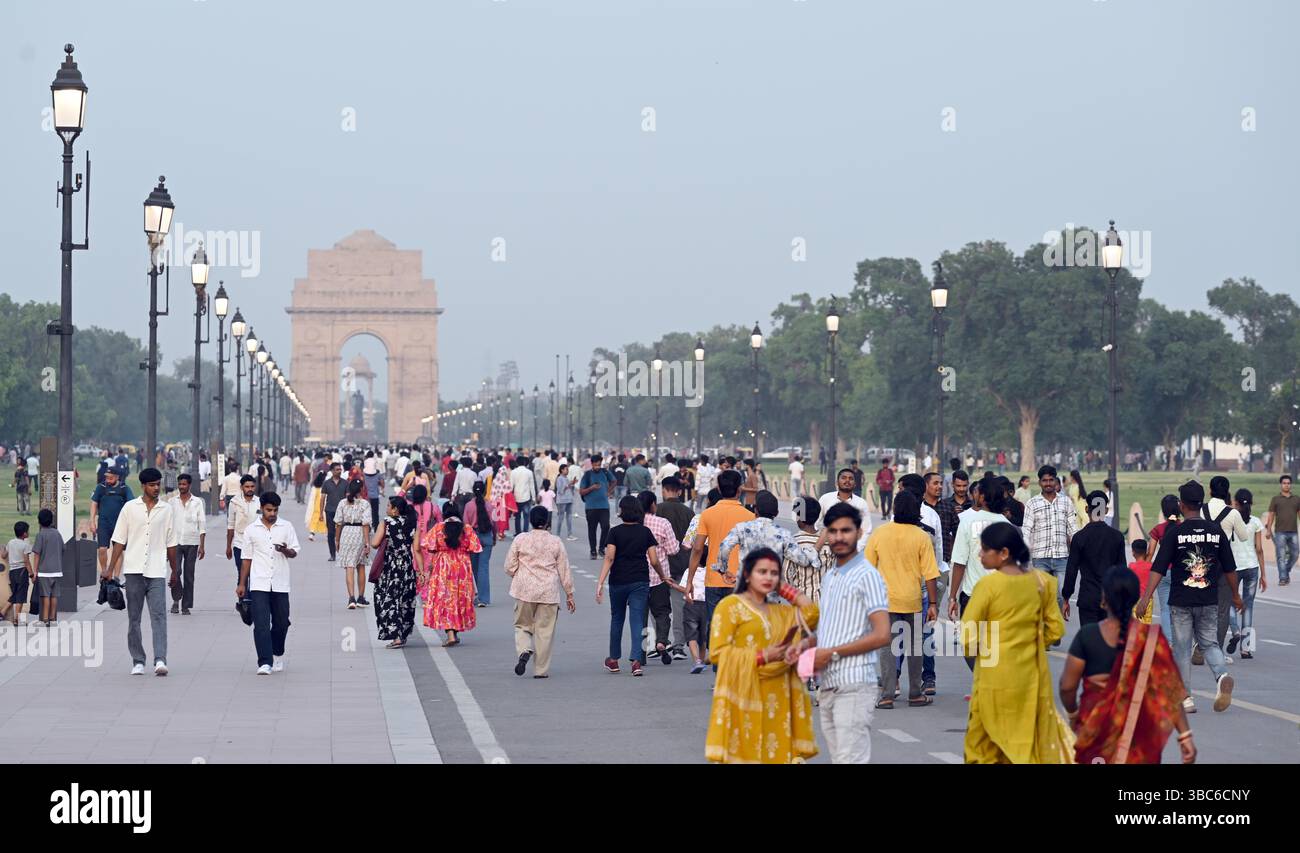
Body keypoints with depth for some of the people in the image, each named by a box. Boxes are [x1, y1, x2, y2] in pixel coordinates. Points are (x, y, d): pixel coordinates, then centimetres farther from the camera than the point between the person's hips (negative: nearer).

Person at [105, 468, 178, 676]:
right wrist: (110, 568, -1)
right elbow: (119, 541, 5)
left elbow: (171, 544, 14)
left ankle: (160, 660, -19)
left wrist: (174, 571, 17)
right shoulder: (130, 508, 5)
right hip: (133, 571, 0)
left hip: (157, 572, 0)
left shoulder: (166, 510, 9)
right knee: (133, 618, 5)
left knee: (159, 615, -12)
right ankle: (138, 661, 13)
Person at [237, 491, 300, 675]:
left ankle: (277, 654, 33)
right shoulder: (251, 530, 6)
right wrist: (242, 584, 8)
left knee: (281, 622, 9)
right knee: (261, 624, -10)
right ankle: (265, 663, -12)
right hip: (259, 584, -1)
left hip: (280, 584, 1)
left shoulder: (286, 527, 6)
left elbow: (294, 553, 6)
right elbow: (247, 559, 10)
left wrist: (285, 550, -17)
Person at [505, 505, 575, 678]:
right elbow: (564, 570, 4)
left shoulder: (520, 539, -2)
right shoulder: (556, 542, -1)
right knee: (545, 631, 6)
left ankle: (524, 651, -15)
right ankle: (541, 670, 7)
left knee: (522, 625, 14)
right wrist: (569, 594, 12)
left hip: (524, 591, 0)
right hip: (548, 592, 0)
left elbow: (509, 567, 0)